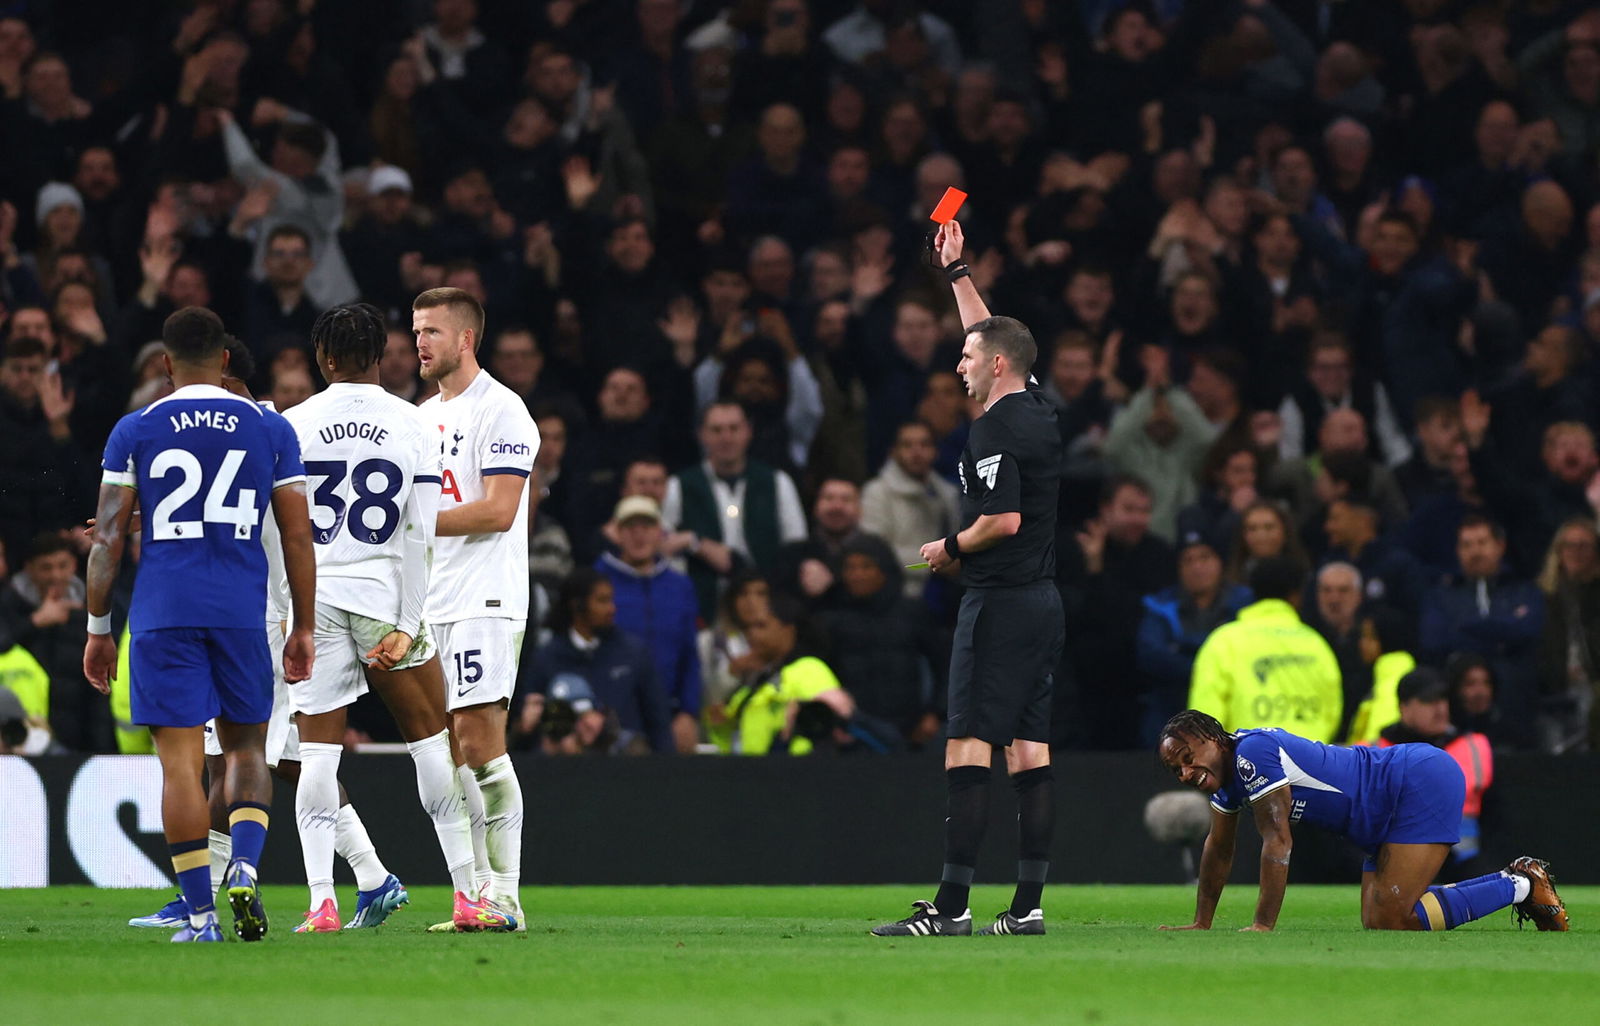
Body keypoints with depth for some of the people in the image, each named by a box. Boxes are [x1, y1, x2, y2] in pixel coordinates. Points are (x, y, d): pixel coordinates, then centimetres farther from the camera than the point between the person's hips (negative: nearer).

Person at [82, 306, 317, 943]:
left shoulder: (135, 431, 4)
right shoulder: (271, 430, 7)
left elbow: (108, 538, 2)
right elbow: (298, 537, 6)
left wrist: (98, 629, 9)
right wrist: (303, 629, 13)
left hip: (163, 615, -1)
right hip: (242, 614, 1)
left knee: (180, 761, 0)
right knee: (246, 747, 14)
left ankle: (200, 913, -3)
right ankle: (245, 866, -10)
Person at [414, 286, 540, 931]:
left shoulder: (500, 411, -8)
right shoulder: (422, 417, 19)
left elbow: (497, 511, -16)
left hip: (484, 600, -9)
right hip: (429, 605, 9)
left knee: (480, 740, -13)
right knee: (449, 753, 6)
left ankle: (504, 893, -11)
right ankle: (477, 893, 9)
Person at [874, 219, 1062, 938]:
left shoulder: (996, 429, -14)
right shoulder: (1039, 414, 12)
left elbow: (1004, 519, -22)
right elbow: (996, 339, 28)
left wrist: (950, 548, -5)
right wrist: (957, 270, 34)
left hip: (999, 603, -9)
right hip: (1043, 601, 9)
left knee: (967, 751, -10)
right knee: (1028, 751, 7)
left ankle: (951, 906, -14)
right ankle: (1028, 905, 5)